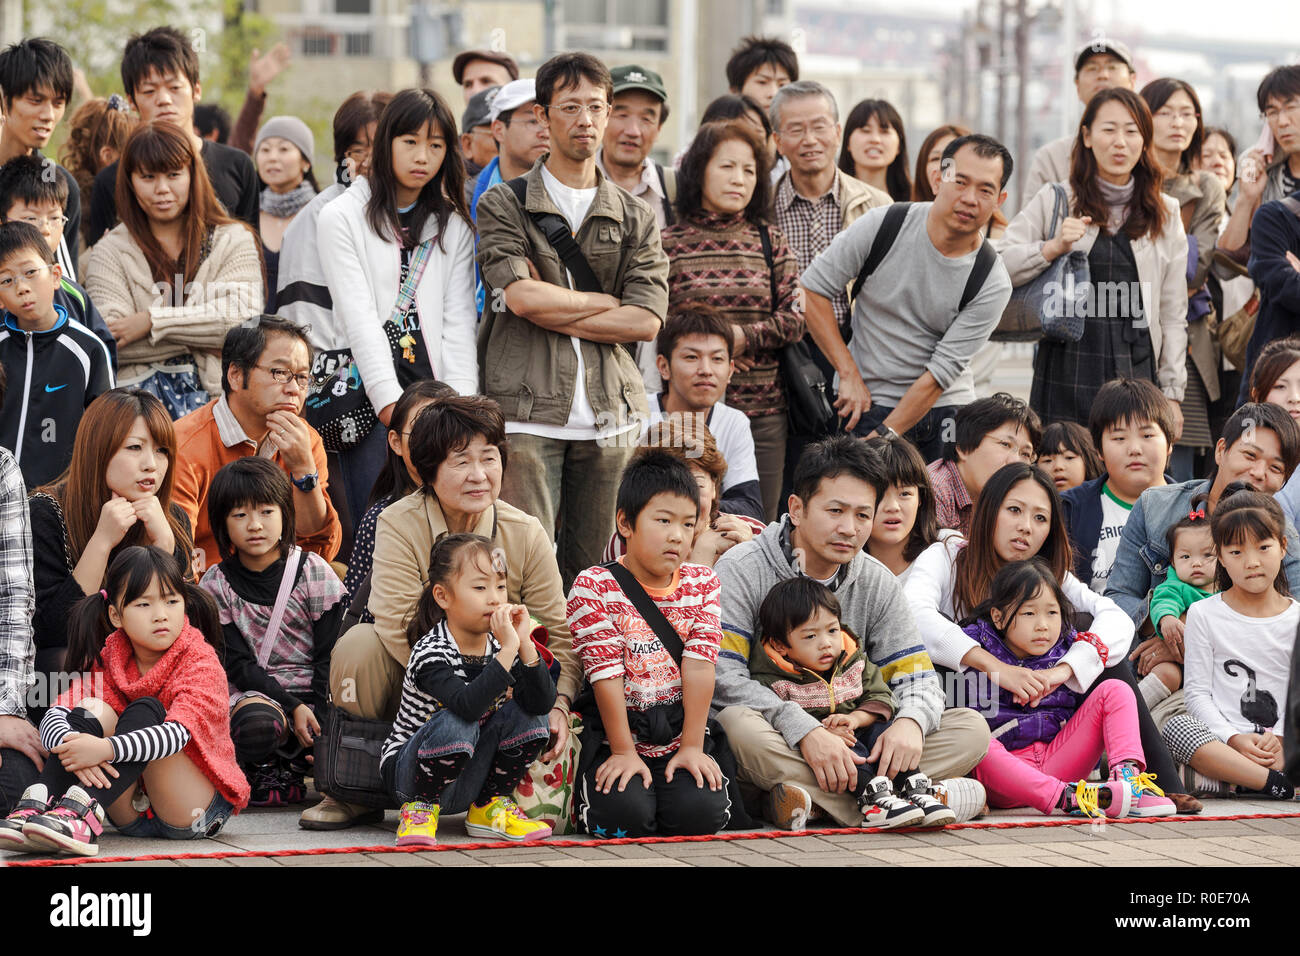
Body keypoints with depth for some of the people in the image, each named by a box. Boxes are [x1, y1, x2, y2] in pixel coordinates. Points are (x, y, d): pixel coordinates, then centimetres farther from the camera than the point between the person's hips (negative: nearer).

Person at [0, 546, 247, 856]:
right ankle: (38, 803, -37)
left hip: (196, 811, -4)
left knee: (144, 711, -24)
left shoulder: (201, 663, -9)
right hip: (133, 816, 4)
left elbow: (179, 734, -27)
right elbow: (54, 717, -11)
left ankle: (81, 814, -47)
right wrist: (72, 746, -36)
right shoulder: (107, 664, 4)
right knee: (94, 708, -15)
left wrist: (106, 748, -43)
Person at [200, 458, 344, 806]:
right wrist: (293, 708, -18)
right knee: (255, 726, -39)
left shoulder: (315, 573, 1)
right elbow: (237, 663, -4)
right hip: (252, 692, -1)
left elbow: (330, 656, -1)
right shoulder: (217, 584, 2)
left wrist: (320, 718, -17)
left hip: (316, 693, 2)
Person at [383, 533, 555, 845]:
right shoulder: (430, 652, -21)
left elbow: (543, 703, -18)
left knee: (525, 712, -14)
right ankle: (420, 808, -10)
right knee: (454, 723, -35)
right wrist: (508, 650, -41)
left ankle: (488, 808, 3)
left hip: (467, 781, 6)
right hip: (407, 772, -6)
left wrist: (524, 645, -28)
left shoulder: (498, 645, -2)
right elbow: (467, 705, -40)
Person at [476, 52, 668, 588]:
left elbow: (646, 321, 0)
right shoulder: (504, 205, 7)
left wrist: (555, 313, -6)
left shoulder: (635, 219, 14)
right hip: (527, 413, -3)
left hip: (610, 417, 3)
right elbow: (520, 295, -10)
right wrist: (606, 302, 0)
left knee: (591, 574, 4)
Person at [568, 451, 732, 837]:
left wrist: (692, 747, -9)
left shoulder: (702, 583, 6)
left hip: (676, 739, 3)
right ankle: (587, 794, 6)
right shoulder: (594, 587, -6)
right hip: (615, 739, -3)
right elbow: (607, 675, -11)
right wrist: (623, 752, -14)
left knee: (700, 812, -24)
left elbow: (699, 667, -2)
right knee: (623, 814, -29)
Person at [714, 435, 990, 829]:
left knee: (971, 729, -12)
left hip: (847, 748, 5)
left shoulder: (878, 585, 8)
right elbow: (721, 675, -19)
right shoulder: (743, 569, -7)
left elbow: (918, 677, 5)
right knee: (739, 723, -39)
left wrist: (911, 721, -22)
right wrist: (804, 730, -31)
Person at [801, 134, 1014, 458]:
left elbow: (942, 371, -12)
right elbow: (812, 289, -3)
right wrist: (849, 375, -7)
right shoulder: (882, 225, -8)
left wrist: (883, 437, -17)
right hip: (869, 405, -1)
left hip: (948, 410, 1)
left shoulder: (992, 283, -9)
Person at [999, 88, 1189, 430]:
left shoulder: (1164, 214, 12)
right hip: (1067, 375, -1)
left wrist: (1172, 393, 8)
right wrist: (1053, 248, -14)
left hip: (1138, 375, 1)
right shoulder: (1054, 201, 7)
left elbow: (1173, 314, 12)